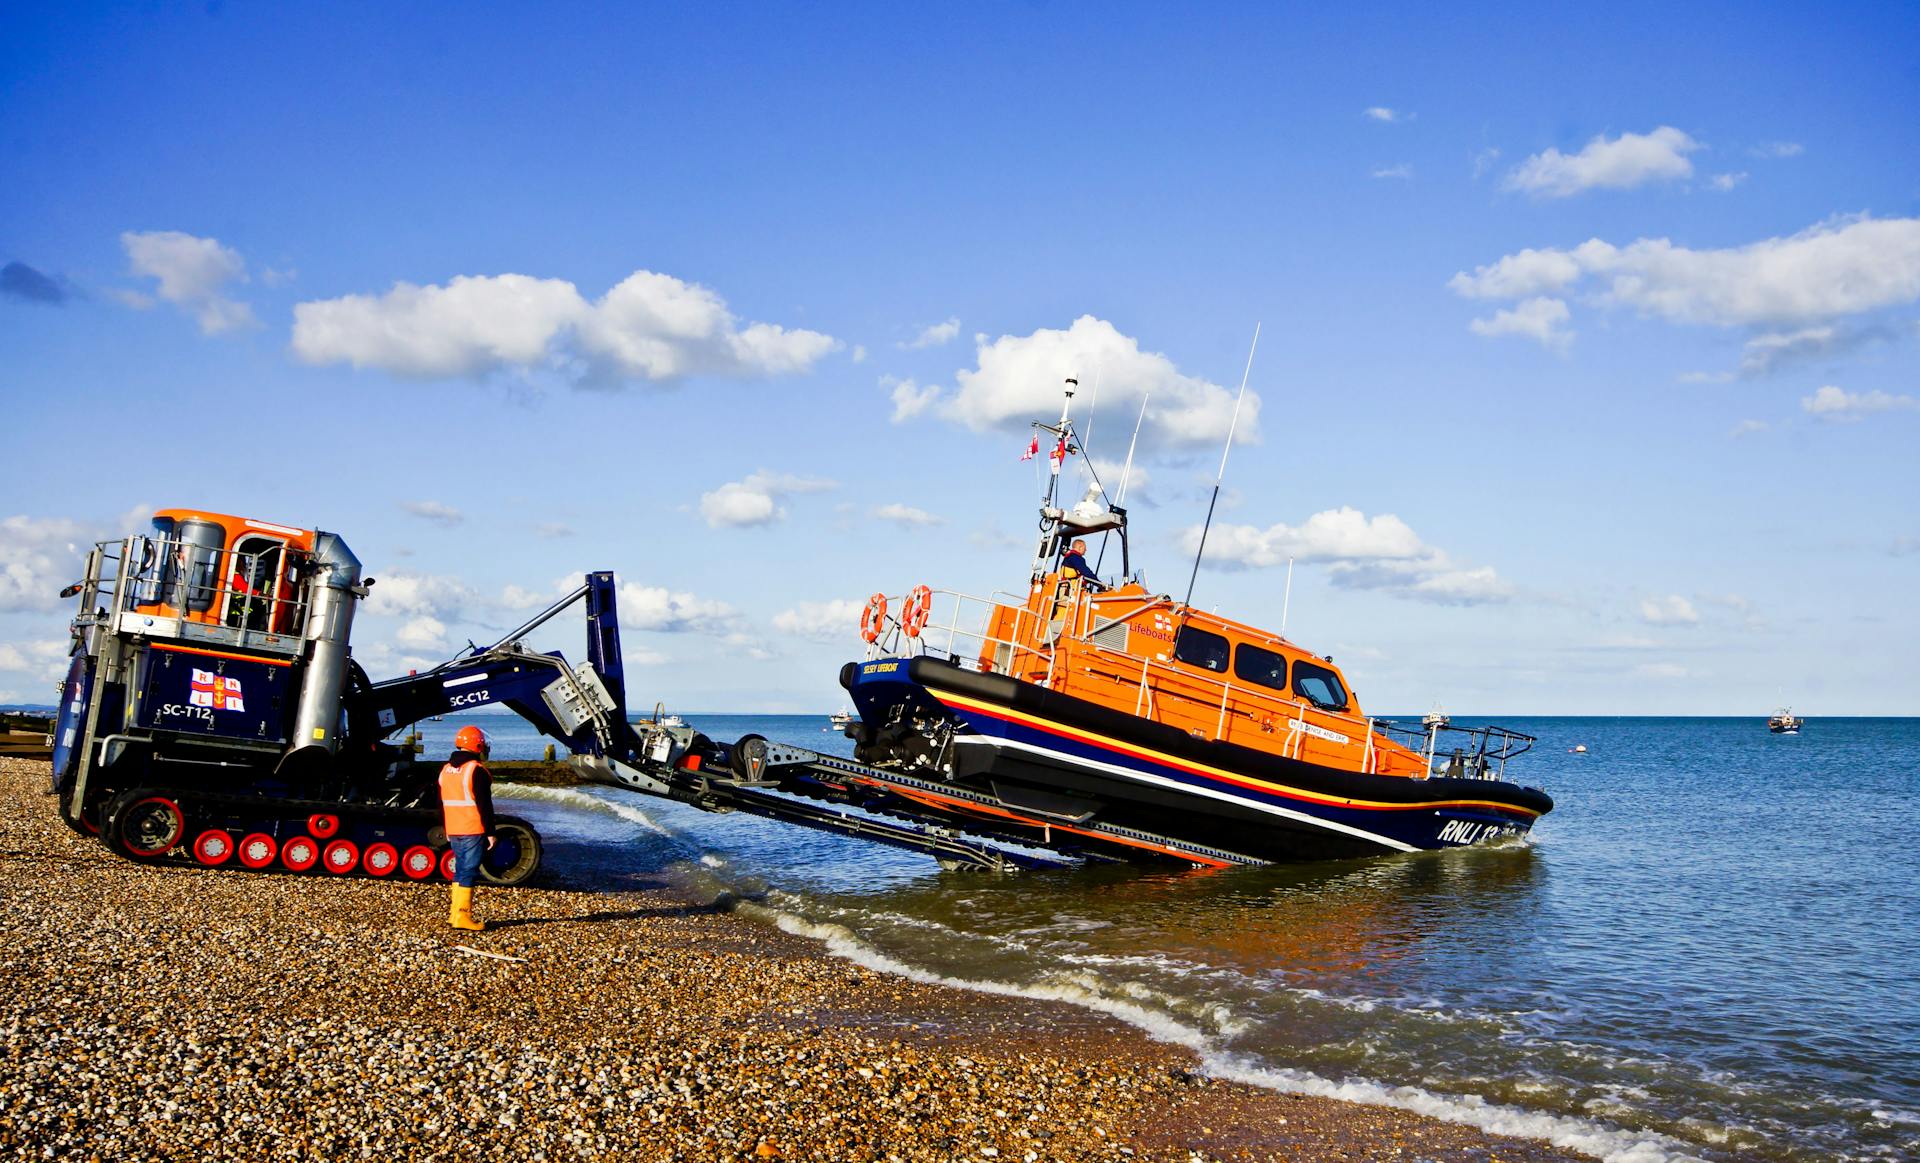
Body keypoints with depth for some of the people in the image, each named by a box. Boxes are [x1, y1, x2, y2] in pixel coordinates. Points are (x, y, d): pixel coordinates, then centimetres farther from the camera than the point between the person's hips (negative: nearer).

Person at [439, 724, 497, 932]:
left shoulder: (446, 770, 12)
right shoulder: (477, 770, -13)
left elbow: (442, 804, 18)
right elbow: (484, 805, -15)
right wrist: (490, 832, -10)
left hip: (454, 831, 8)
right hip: (473, 831, -7)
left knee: (460, 870, 16)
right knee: (469, 872, -6)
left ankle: (456, 913, 18)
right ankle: (462, 916, -8)